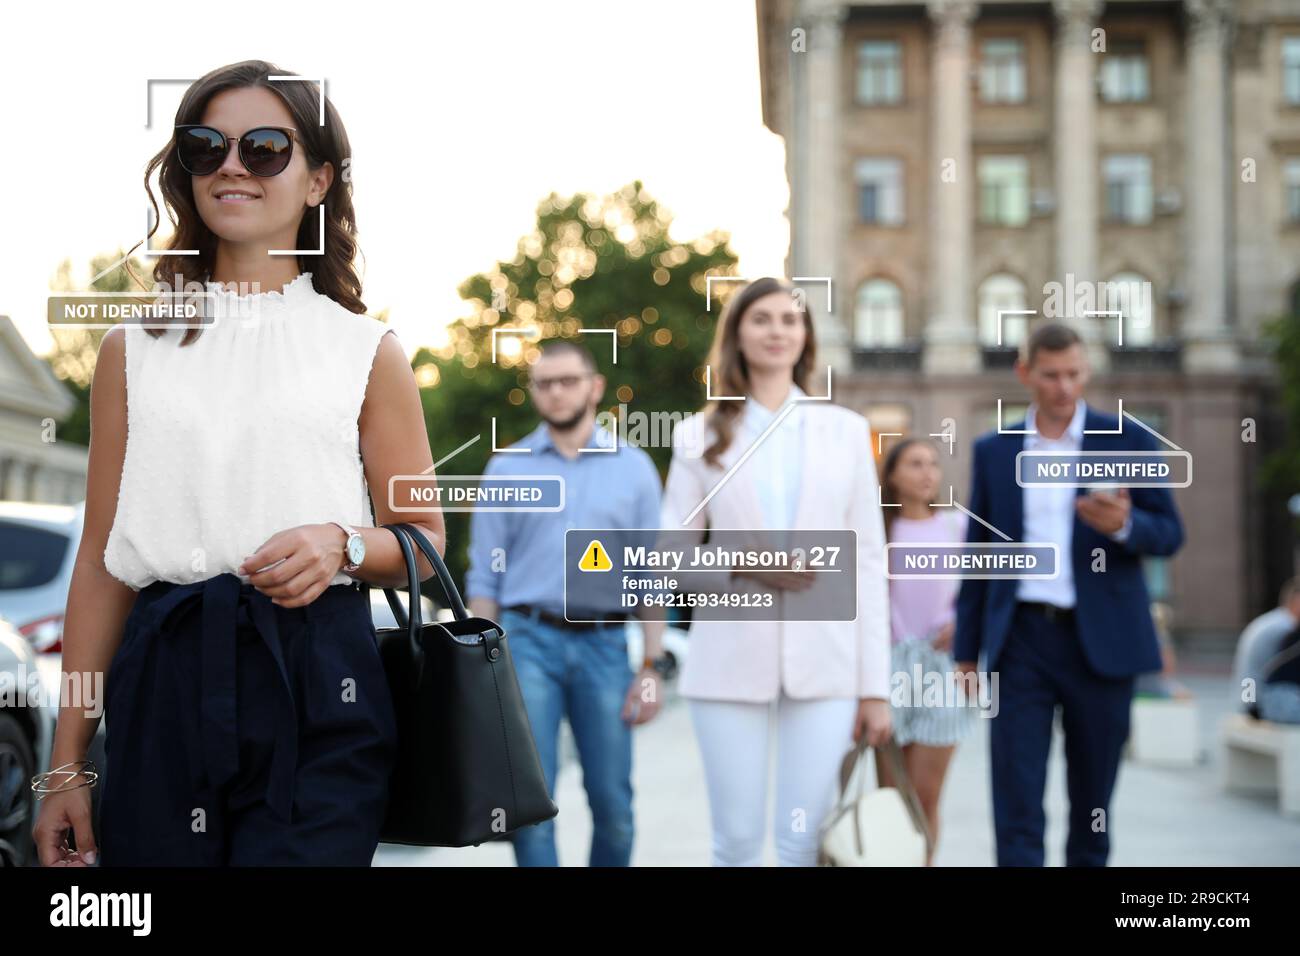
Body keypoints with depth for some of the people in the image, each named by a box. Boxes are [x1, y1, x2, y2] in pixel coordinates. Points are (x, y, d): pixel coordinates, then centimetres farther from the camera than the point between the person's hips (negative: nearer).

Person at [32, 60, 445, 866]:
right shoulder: (135, 347, 12)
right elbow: (102, 560, 9)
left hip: (317, 687, -1)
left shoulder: (365, 350, 8)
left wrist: (344, 545, -13)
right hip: (164, 684, 2)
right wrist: (67, 764, 4)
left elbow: (427, 543, 11)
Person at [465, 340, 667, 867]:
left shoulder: (634, 467, 8)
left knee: (612, 804, 1)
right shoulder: (506, 468, 8)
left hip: (604, 645, 0)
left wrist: (652, 666, -1)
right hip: (530, 641, 0)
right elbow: (485, 576, 8)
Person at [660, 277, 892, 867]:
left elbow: (867, 560, 7)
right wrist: (739, 565, -13)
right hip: (731, 659, 0)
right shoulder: (700, 436, 7)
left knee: (805, 841, -2)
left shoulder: (845, 431, 9)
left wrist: (875, 686, 2)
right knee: (736, 840, 2)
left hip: (823, 660, 0)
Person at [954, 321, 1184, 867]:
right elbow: (977, 553, 11)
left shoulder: (1128, 440, 3)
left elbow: (1169, 533, 2)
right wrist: (966, 649, 9)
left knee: (1092, 795, 8)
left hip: (1100, 640, 0)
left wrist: (1124, 525, -20)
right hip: (1021, 638, 1)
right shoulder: (993, 450, 8)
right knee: (1016, 800, -6)